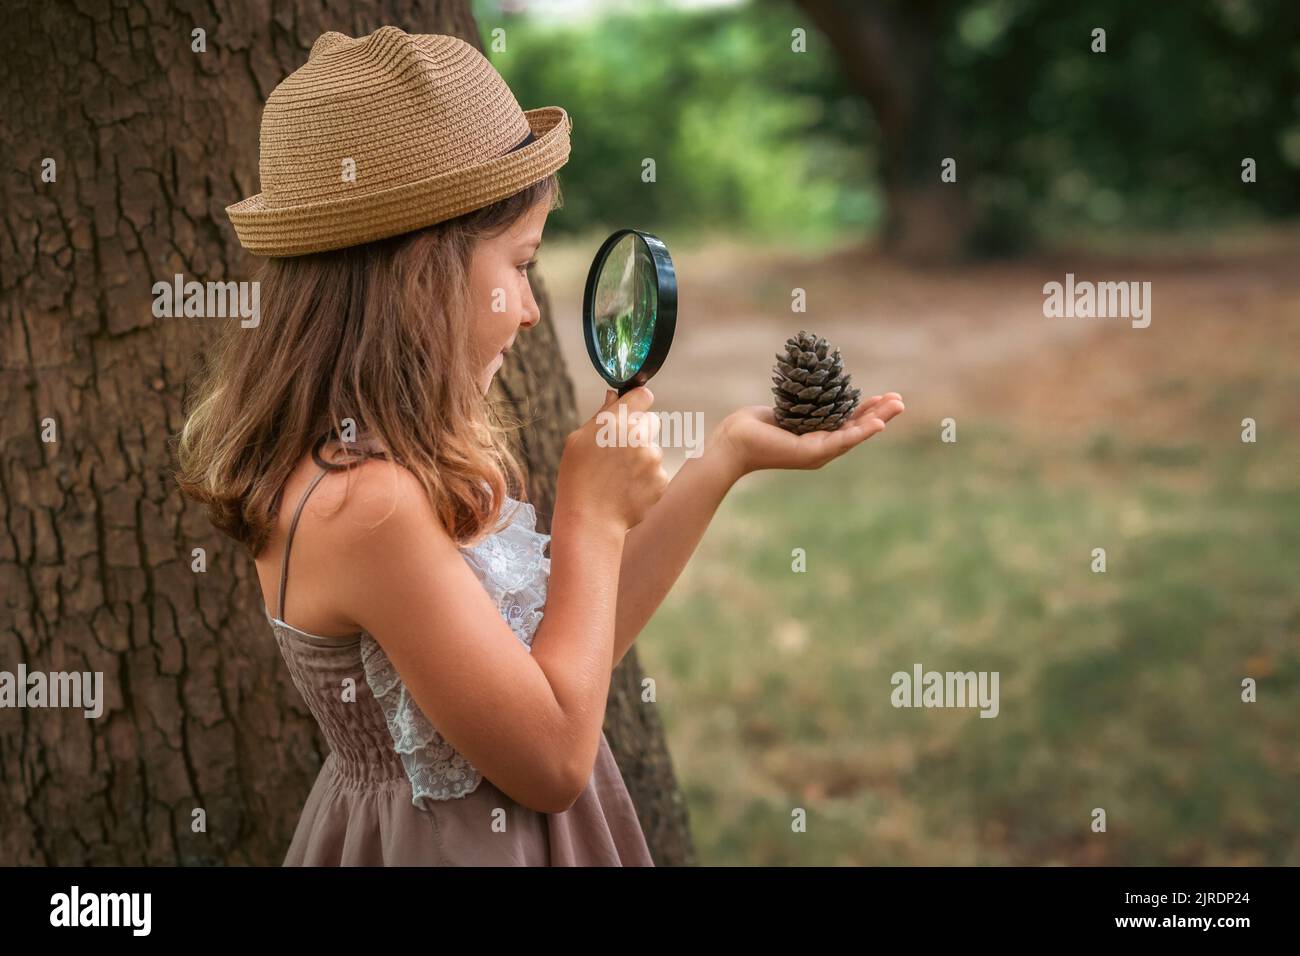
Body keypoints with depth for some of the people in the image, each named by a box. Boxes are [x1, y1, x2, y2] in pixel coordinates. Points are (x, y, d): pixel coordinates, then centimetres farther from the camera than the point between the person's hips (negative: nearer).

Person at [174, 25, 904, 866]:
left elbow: (570, 651, 6)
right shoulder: (364, 505, -28)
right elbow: (553, 758, -21)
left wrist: (728, 457, 4)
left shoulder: (401, 452, -2)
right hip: (458, 844, -8)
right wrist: (595, 515, -14)